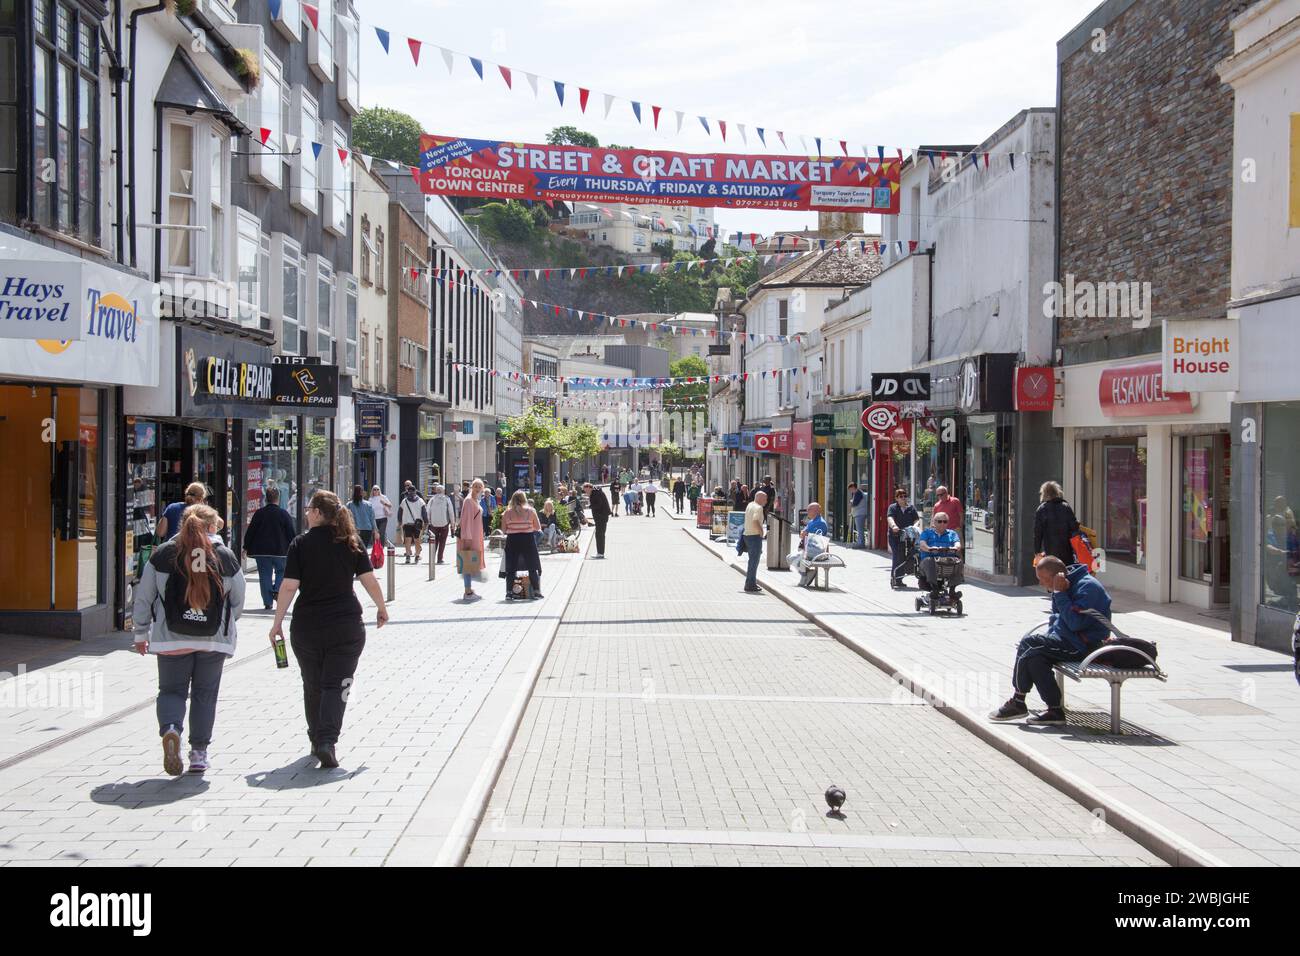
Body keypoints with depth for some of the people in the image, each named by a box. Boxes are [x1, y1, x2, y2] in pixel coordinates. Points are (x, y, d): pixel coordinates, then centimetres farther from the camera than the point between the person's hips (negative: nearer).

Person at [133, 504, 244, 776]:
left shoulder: (162, 555, -2)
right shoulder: (226, 557, -1)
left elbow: (143, 598, 2)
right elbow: (238, 602, 6)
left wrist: (141, 633, 14)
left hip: (171, 639, 0)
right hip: (213, 640, 1)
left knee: (171, 690, 12)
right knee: (205, 694, 12)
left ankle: (170, 729, -16)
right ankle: (199, 752, 15)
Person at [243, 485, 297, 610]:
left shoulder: (259, 513, -3)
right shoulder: (284, 513, -5)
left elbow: (250, 531, 1)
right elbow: (292, 533, -2)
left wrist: (246, 548, 10)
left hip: (262, 551, 1)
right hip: (280, 550, -1)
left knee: (265, 576, 6)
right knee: (282, 571, 18)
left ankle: (268, 602, 5)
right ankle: (277, 590, -5)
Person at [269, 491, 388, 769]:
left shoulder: (301, 543, -3)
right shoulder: (351, 541, 0)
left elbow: (289, 586, -8)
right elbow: (369, 580, -1)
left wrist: (277, 622, -1)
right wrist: (382, 608, 14)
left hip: (306, 625, 0)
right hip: (346, 624, 0)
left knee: (313, 686, 16)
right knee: (336, 684, 1)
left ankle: (317, 741, 27)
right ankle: (327, 741, -15)